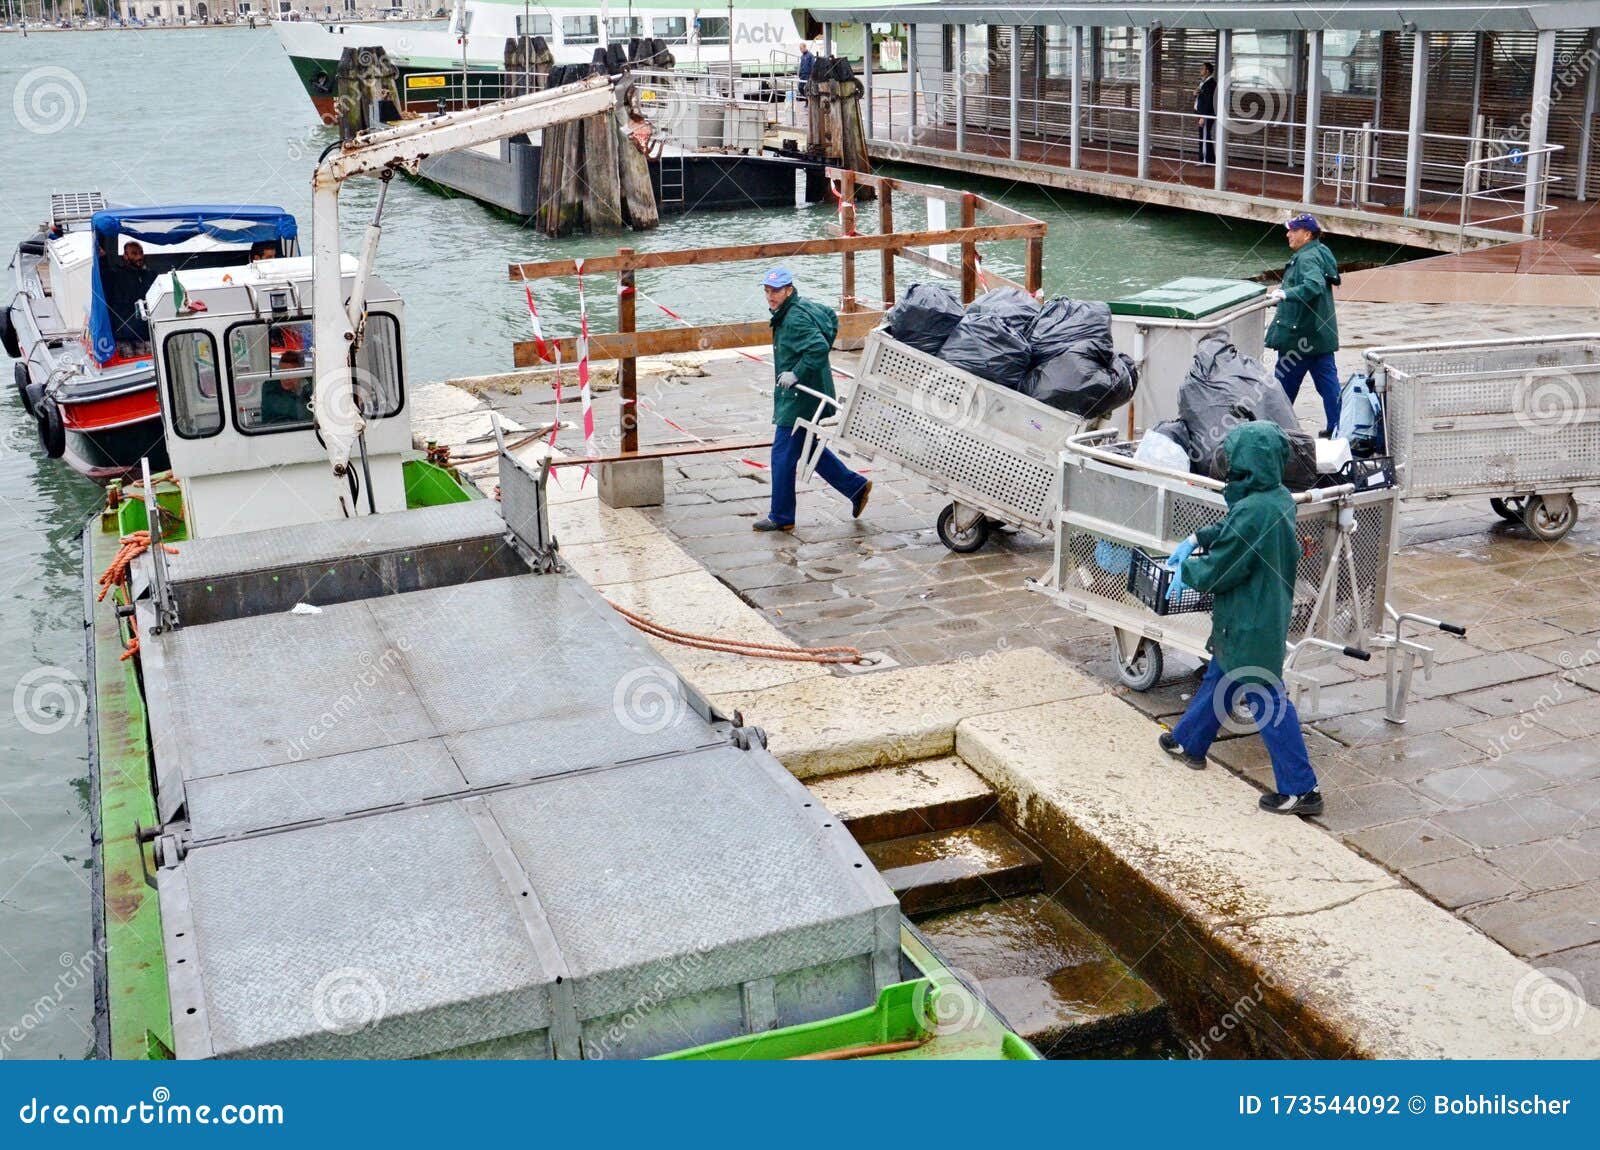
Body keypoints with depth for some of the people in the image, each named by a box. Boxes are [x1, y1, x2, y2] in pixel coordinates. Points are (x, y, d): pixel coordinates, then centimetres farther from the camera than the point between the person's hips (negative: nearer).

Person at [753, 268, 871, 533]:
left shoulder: (795, 319, -21)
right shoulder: (803, 307, 10)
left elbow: (818, 348, -33)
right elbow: (831, 317, 27)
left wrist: (796, 373, -26)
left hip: (801, 398, -11)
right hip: (796, 398, 11)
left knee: (783, 455, -4)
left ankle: (781, 518, 5)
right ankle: (856, 486, 27)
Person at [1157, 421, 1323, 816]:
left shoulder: (1252, 512, -29)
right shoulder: (1280, 498, 0)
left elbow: (1217, 571, -21)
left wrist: (1185, 570, -4)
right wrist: (1195, 539, 11)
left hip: (1250, 627, -10)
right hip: (1269, 612, 10)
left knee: (1268, 703, 0)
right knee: (1218, 678, 26)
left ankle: (1300, 790, 7)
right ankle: (1188, 743, 45)